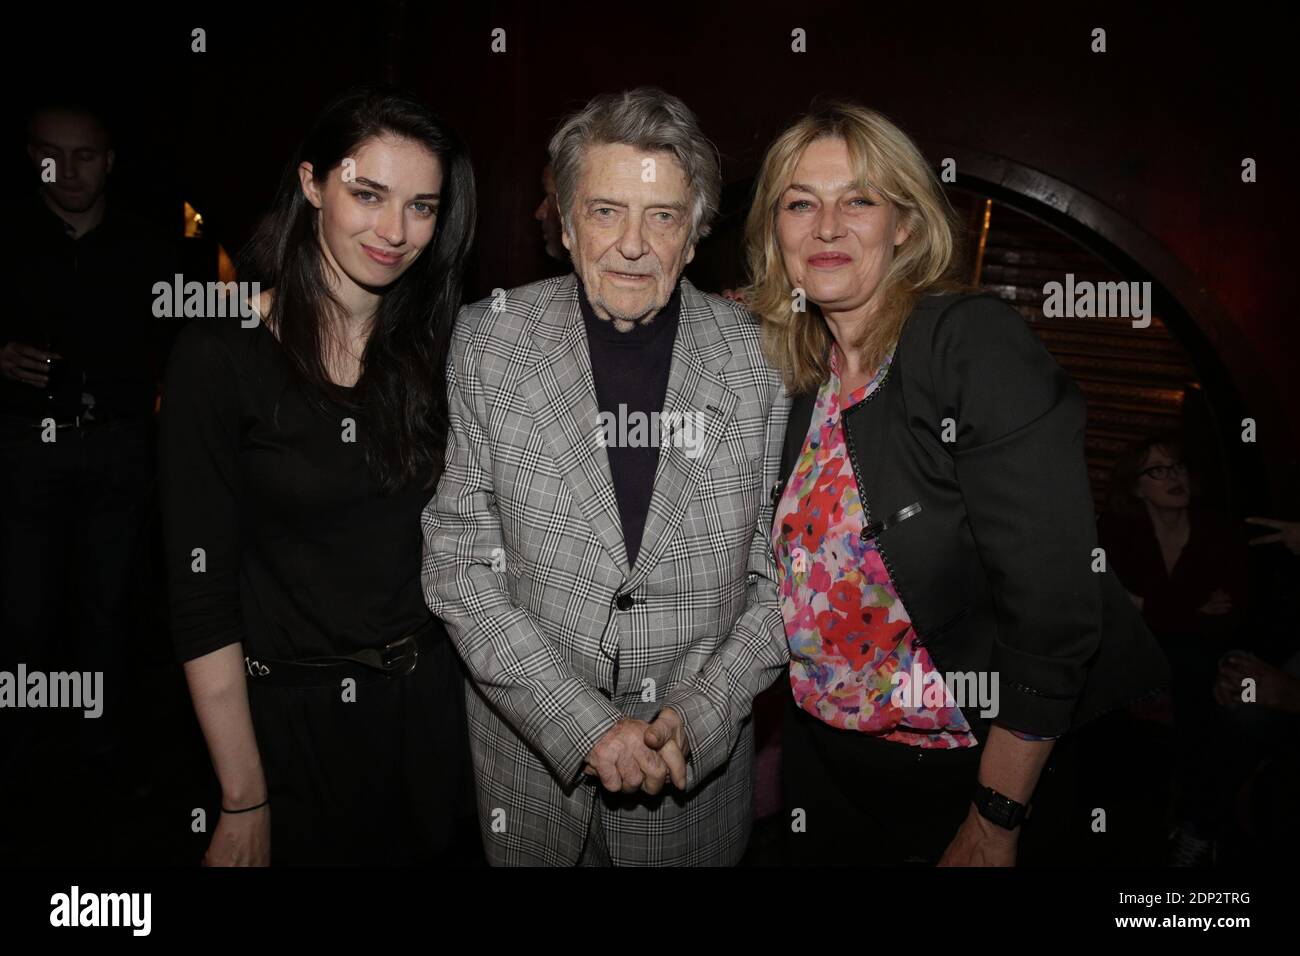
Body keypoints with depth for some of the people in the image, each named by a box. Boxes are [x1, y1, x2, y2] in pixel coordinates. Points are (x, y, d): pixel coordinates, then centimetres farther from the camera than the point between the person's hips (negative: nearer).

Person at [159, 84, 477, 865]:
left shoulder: (439, 344, -2)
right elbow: (202, 591, -14)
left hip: (434, 699, 4)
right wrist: (244, 802, -13)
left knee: (435, 848, 22)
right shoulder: (221, 356, -14)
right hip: (291, 714, -3)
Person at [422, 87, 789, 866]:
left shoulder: (761, 360, -8)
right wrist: (586, 727, -15)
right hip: (529, 756, 0)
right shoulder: (486, 342, -8)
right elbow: (460, 564, -9)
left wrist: (698, 718, -12)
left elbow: (782, 573, -2)